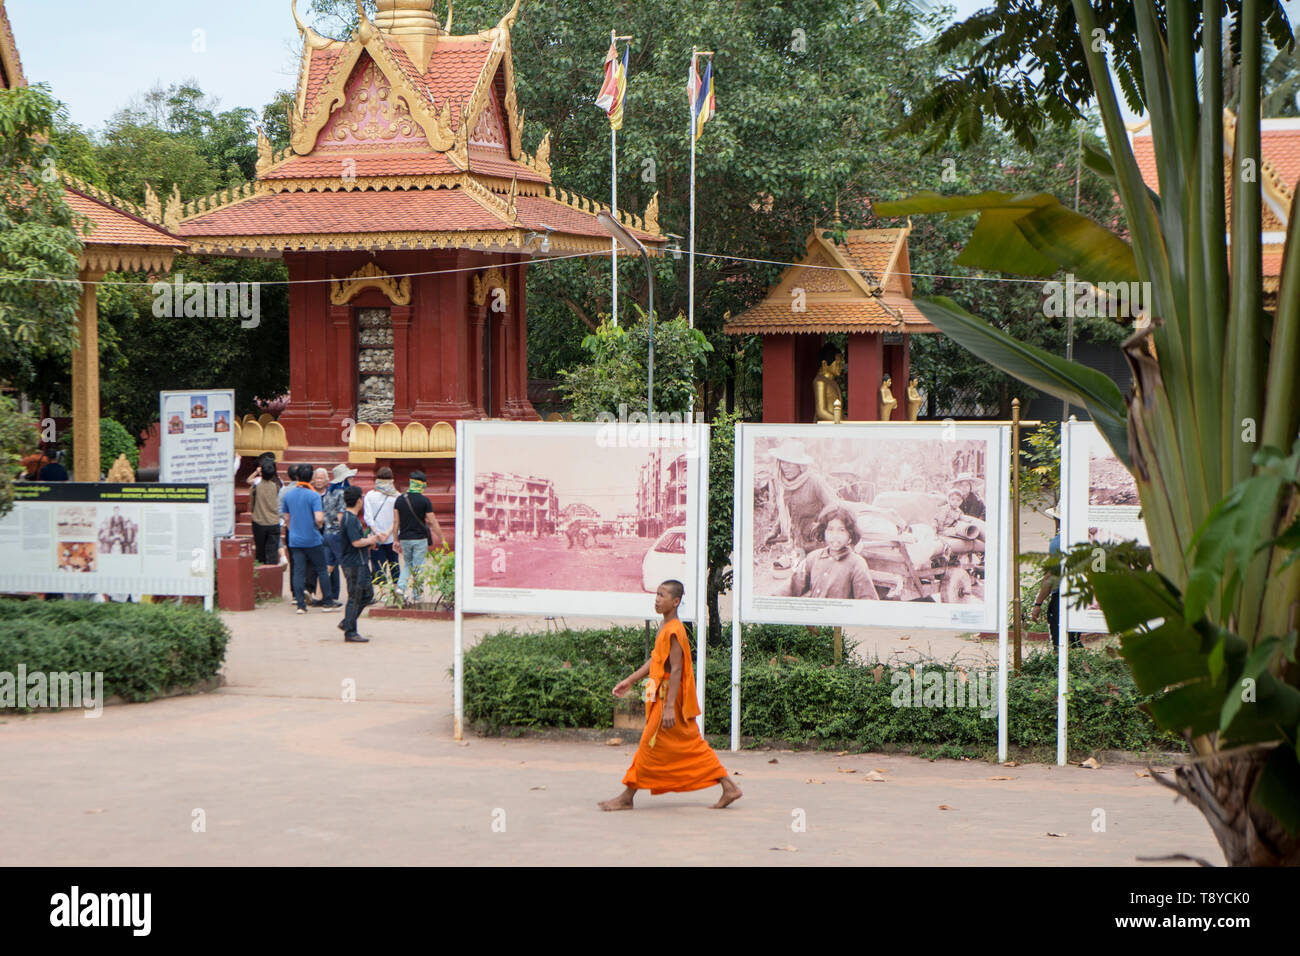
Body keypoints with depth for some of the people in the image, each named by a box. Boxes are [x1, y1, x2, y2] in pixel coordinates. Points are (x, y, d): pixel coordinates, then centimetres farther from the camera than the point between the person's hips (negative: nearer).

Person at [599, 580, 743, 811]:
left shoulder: (674, 630, -18)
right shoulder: (666, 628, 12)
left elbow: (676, 669, -23)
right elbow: (655, 660, 23)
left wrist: (669, 707, -26)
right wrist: (630, 680, 24)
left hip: (671, 698, -10)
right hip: (665, 697, 10)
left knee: (651, 747, -3)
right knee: (692, 746, 12)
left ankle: (627, 798, 4)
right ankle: (729, 787, 15)